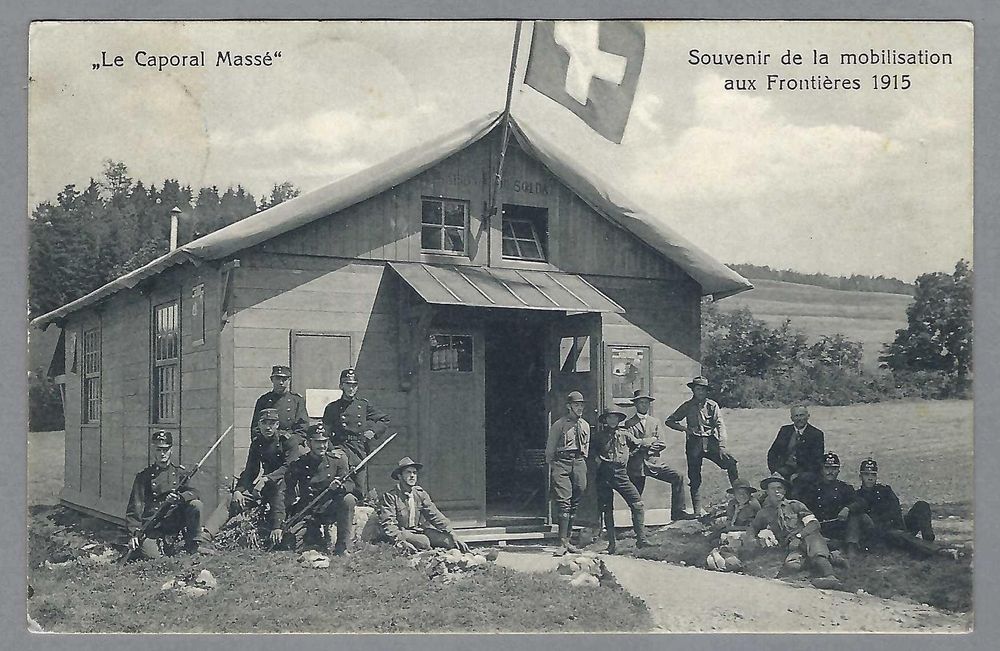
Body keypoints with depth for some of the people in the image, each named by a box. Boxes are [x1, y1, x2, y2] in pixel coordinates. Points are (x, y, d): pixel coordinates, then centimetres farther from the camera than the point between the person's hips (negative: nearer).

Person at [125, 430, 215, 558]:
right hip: (152, 526, -2)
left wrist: (179, 497, -29)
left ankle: (194, 544, -9)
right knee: (150, 555, -27)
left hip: (175, 522, 2)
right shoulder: (143, 476, 3)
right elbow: (135, 507, -3)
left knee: (195, 504, -24)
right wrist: (133, 533, -16)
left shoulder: (179, 472, 11)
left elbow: (194, 493, -5)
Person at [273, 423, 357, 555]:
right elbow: (284, 497, -12)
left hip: (330, 508, 1)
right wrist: (278, 526, -23)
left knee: (348, 499, -30)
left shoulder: (338, 458, -2)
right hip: (308, 513, -1)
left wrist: (340, 487, -34)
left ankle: (342, 548, -21)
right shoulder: (297, 465, -7)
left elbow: (350, 485, -8)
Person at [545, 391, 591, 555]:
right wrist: (551, 467, 0)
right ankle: (563, 542, -16)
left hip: (579, 463, 5)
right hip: (561, 462, -5)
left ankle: (567, 539, 14)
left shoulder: (585, 426, 15)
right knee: (563, 502, -13)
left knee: (575, 503, 6)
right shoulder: (558, 425, 1)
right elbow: (550, 448, 3)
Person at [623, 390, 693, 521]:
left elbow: (661, 444, 9)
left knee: (678, 477, -14)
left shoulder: (654, 422, 17)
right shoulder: (629, 424, 4)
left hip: (655, 462, 3)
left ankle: (677, 512, -12)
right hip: (637, 466, -3)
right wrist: (651, 441, -13)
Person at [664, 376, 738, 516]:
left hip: (711, 443, 0)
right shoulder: (688, 406, 8)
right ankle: (698, 510, 5)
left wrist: (722, 446, -16)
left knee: (731, 462, -21)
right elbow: (670, 421, 14)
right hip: (694, 444, 0)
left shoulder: (712, 405, 5)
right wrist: (685, 429, -2)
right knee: (695, 478, -1)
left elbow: (720, 425, -3)